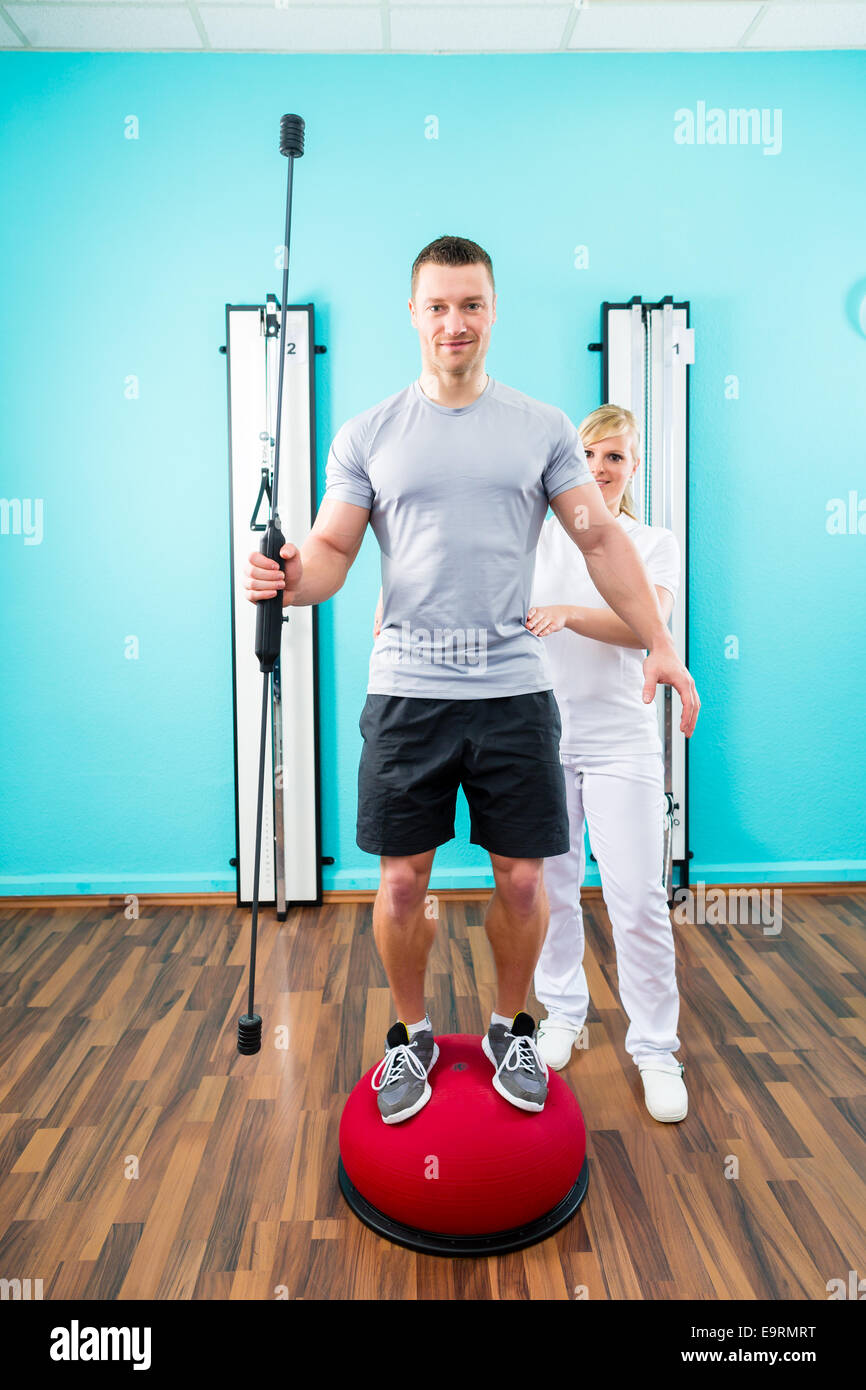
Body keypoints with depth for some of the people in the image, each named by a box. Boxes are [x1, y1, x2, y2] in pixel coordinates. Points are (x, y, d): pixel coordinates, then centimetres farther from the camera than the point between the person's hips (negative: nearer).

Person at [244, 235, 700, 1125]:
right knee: (402, 878, 5)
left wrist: (659, 644, 2)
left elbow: (601, 540, 7)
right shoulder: (368, 435, 6)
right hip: (406, 691, 0)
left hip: (513, 690, 1)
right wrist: (294, 579, -19)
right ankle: (410, 1035, 29)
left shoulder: (543, 429, 7)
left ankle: (511, 1028, 31)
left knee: (522, 877, 6)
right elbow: (334, 548, 4)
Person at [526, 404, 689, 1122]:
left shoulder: (658, 543, 6)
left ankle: (655, 1049, 15)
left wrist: (567, 614, -28)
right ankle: (564, 1013, 31)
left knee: (639, 897, -3)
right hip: (542, 730, 1)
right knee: (550, 886, 9)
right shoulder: (538, 534, 8)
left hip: (620, 737, -1)